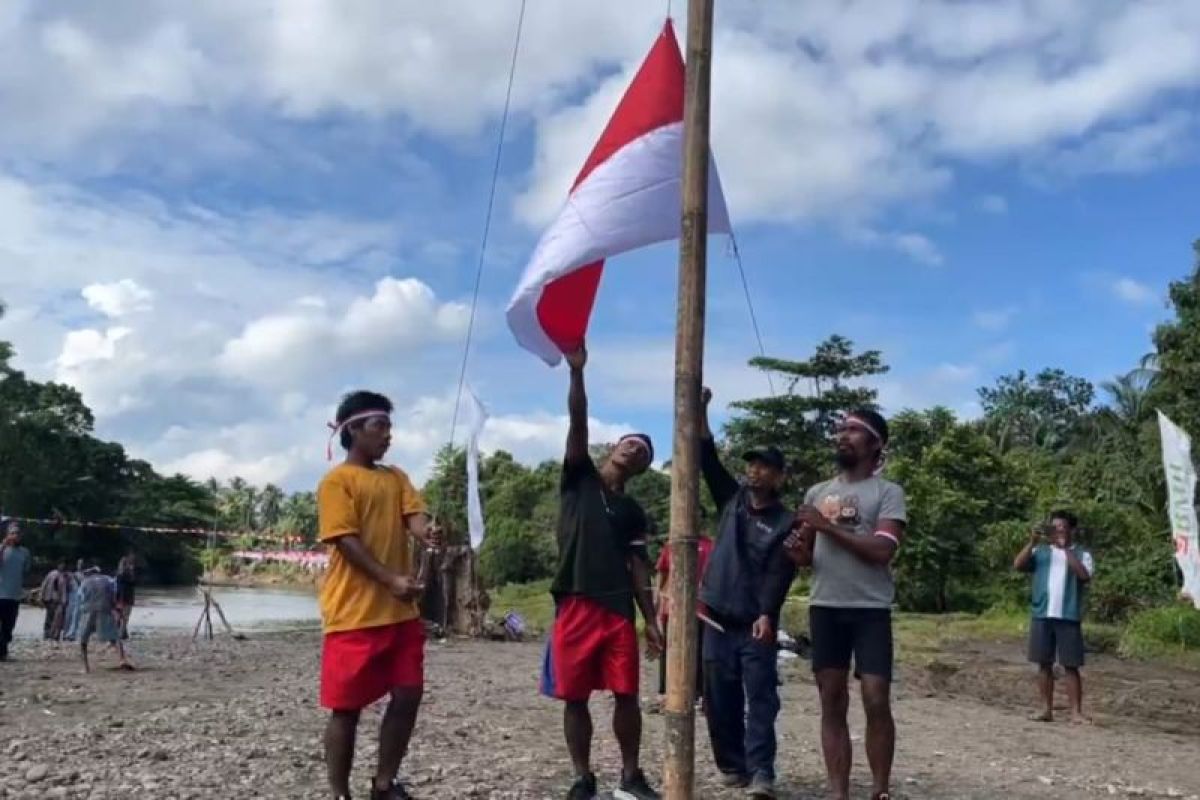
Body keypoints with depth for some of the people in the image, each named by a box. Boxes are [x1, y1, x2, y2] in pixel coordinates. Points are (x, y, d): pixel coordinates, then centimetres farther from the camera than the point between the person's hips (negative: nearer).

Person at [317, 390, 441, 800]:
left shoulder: (396, 477, 15)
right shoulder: (337, 480, -5)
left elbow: (414, 516, 1)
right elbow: (346, 541, -13)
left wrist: (427, 534, -24)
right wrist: (391, 580, -22)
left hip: (401, 611, 7)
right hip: (355, 614, -6)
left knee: (408, 696, 8)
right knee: (347, 707, 3)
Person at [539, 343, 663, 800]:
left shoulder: (633, 512, 13)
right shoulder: (579, 478, 8)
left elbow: (639, 569, 11)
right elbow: (578, 423, -6)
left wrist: (651, 621, 3)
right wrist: (576, 371, -17)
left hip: (619, 609, 2)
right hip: (575, 605, -2)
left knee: (626, 695, 3)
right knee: (574, 697, 4)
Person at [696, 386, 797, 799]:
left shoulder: (786, 522, -2)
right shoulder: (731, 499, 10)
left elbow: (779, 574, -11)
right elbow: (708, 459, 5)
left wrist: (767, 615, -25)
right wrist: (700, 411, -5)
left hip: (756, 624, -4)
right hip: (717, 619, 4)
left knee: (760, 699, -5)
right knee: (720, 700, 8)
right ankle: (732, 766, 20)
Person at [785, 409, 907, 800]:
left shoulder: (888, 492, -2)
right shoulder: (816, 493, 13)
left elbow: (882, 550, -15)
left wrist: (828, 525, -16)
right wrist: (798, 551, -7)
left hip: (870, 611, -4)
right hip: (824, 609, 4)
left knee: (877, 702, -5)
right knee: (832, 704, 6)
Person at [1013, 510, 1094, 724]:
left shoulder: (1082, 554, 5)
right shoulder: (1041, 551, 10)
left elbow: (1084, 576, -14)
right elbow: (1018, 565, -3)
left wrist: (1066, 550, -15)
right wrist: (1032, 543, -12)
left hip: (1069, 618, -2)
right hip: (1042, 615, 2)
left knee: (1071, 666, -1)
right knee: (1044, 664, 6)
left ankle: (1076, 712, 3)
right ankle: (1046, 709, 14)